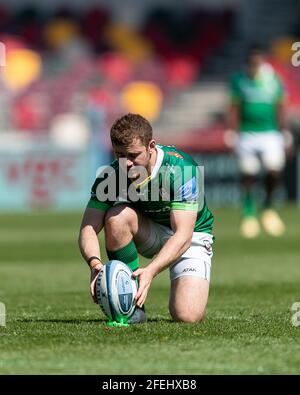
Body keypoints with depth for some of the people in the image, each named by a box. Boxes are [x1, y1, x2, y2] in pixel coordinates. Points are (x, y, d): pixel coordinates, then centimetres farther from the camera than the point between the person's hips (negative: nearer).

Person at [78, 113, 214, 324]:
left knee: (187, 315, -25)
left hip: (192, 234, -3)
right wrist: (95, 263, -44)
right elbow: (88, 229, -22)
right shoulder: (110, 175, -19)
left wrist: (151, 271, -50)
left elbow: (183, 235, -36)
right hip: (150, 232, 3)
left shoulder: (181, 169, -31)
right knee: (118, 216, -31)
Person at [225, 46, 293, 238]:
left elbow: (280, 109, 10)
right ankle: (249, 214, 16)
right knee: (249, 175, 0)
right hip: (247, 134, 0)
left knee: (274, 171, -15)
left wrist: (285, 134, 10)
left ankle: (269, 207, 9)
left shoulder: (273, 80, 3)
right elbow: (235, 109, 5)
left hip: (270, 134, 0)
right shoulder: (239, 81, 1)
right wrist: (233, 134, 0)